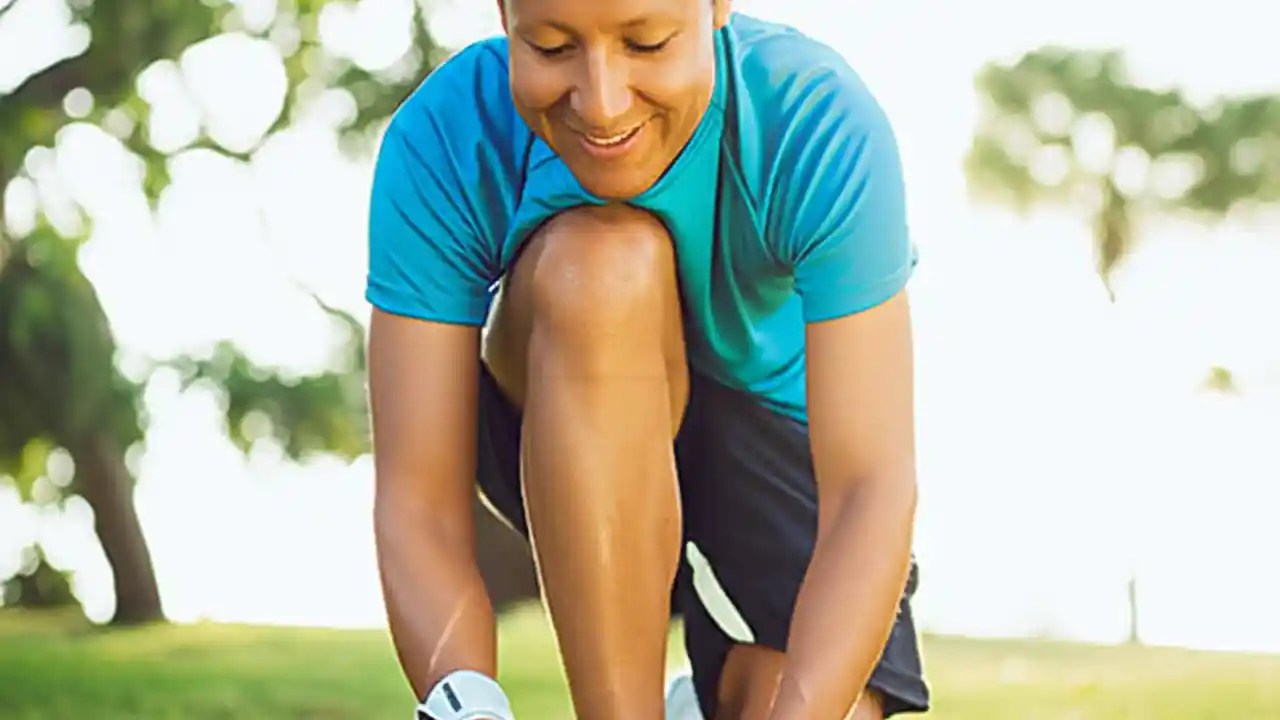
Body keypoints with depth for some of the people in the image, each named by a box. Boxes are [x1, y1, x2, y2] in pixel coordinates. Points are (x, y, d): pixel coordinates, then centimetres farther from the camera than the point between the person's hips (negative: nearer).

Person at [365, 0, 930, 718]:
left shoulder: (822, 126, -31)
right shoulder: (442, 141, -28)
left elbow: (872, 488, -36)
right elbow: (416, 502, -31)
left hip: (778, 421, 0)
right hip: (553, 442, 0)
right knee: (601, 260, -35)